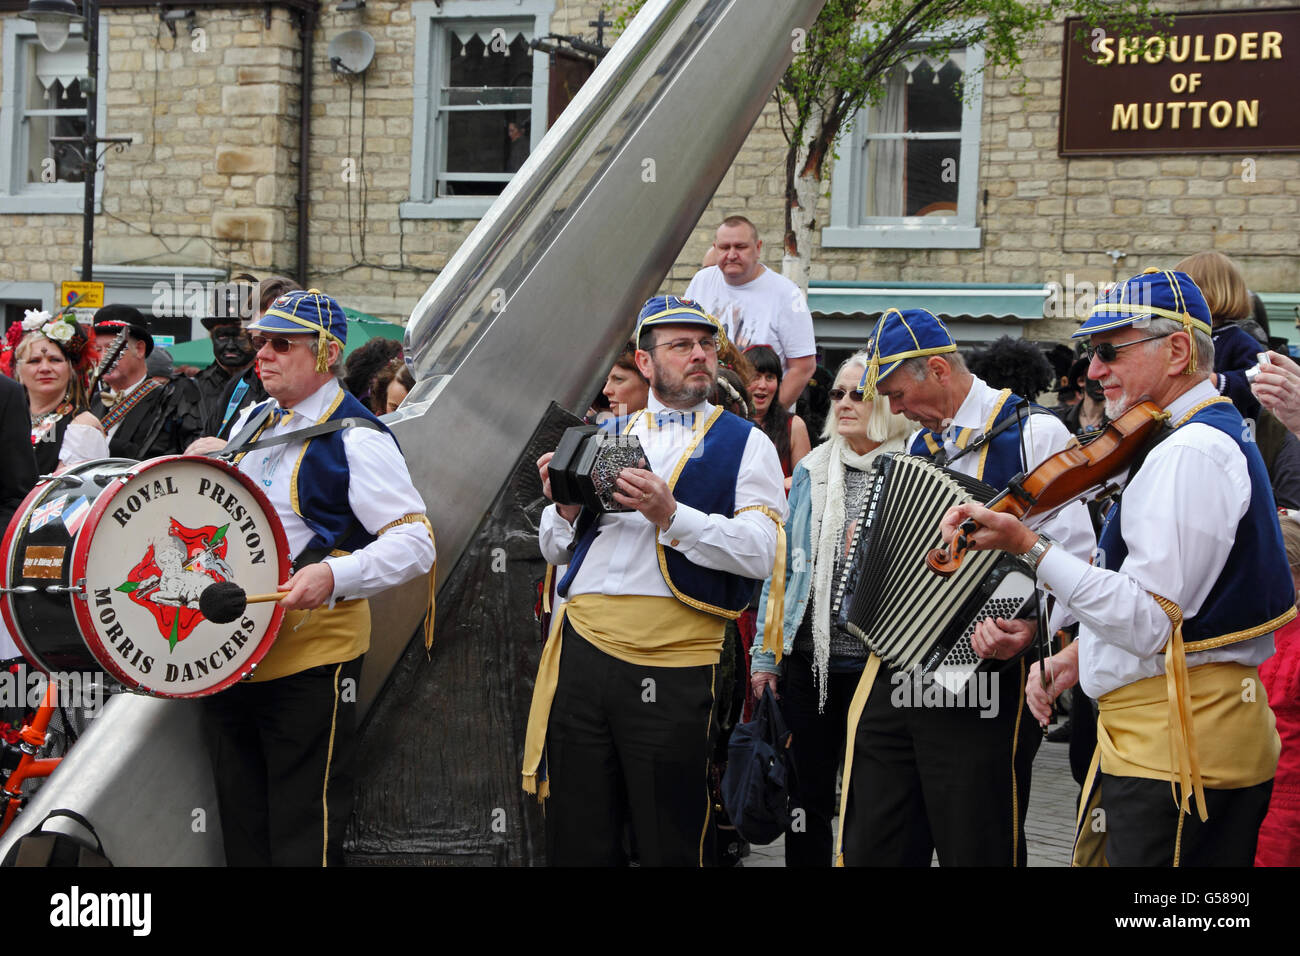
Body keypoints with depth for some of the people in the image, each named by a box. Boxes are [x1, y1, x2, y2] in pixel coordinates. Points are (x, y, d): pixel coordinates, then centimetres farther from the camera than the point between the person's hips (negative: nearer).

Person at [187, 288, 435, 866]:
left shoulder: (356, 440, -12)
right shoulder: (254, 422, 13)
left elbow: (415, 541, -17)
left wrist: (332, 575, -31)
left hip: (310, 662, -8)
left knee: (304, 843, -2)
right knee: (242, 836, 15)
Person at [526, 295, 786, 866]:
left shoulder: (745, 445, 7)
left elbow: (759, 553, -7)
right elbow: (556, 551, 21)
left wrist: (669, 514, -17)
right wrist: (564, 508, 0)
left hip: (674, 663, -4)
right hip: (583, 645, 4)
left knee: (671, 845, 0)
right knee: (577, 839, 7)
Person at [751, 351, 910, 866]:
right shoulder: (812, 470, 11)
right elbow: (783, 565, 12)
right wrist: (766, 655, 8)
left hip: (875, 663, -4)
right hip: (806, 661, 4)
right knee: (808, 795, 10)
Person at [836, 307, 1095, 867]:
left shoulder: (1033, 433, -4)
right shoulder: (920, 446, 19)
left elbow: (1075, 555, -12)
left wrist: (1029, 627, -27)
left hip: (983, 684, -7)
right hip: (897, 676, 7)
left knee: (977, 851, -1)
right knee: (871, 848, 6)